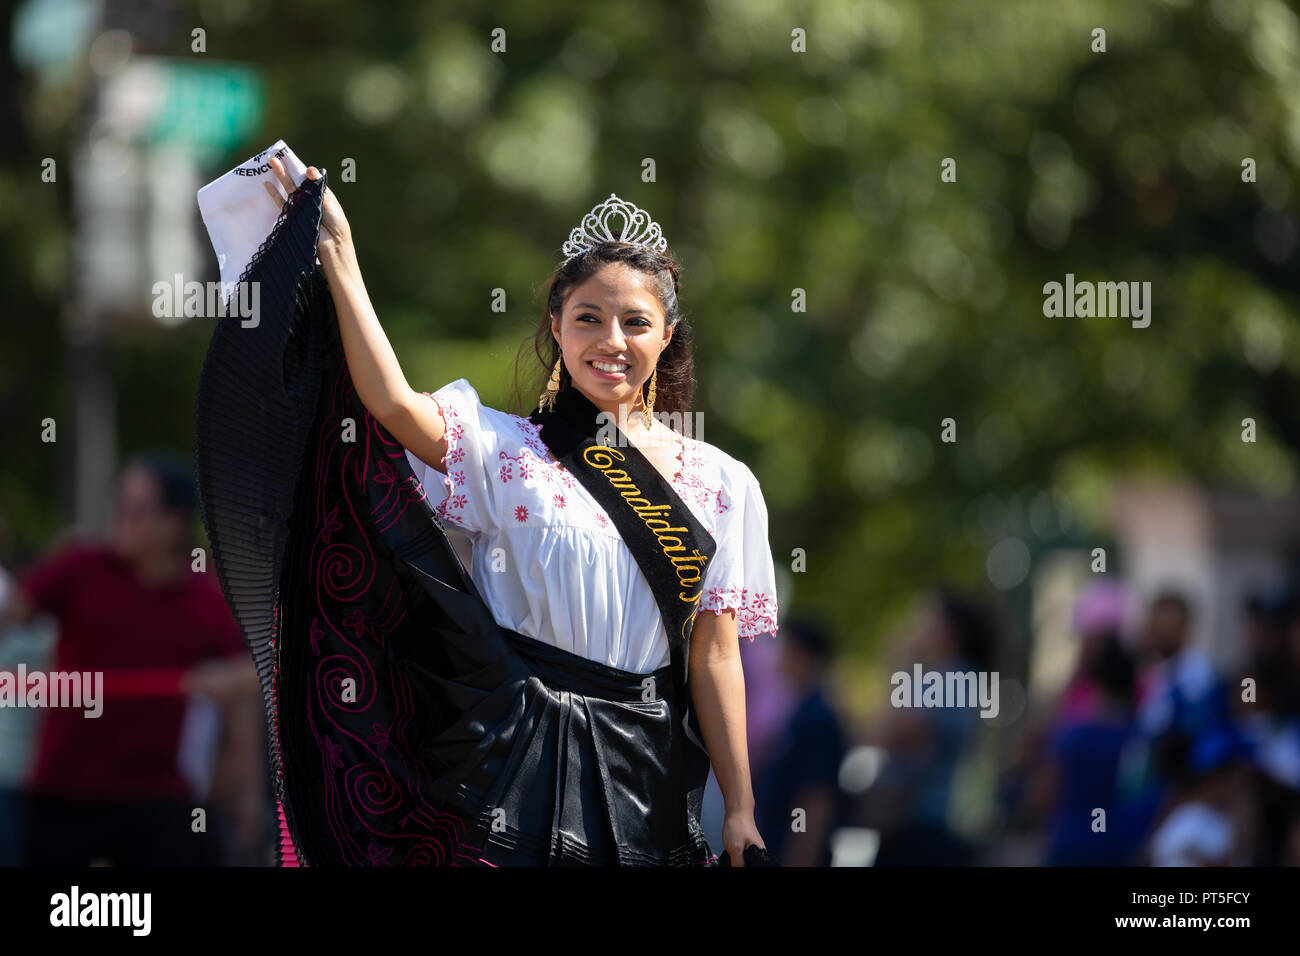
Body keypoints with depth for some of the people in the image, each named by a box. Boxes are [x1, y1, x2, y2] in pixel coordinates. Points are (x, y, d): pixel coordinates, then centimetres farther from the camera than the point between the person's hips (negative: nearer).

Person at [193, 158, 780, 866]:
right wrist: (337, 252, -21)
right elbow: (395, 406, -20)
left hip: (648, 774, 3)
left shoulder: (721, 484, 7)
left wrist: (741, 811, 2)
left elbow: (715, 656, 6)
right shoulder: (504, 450, 0)